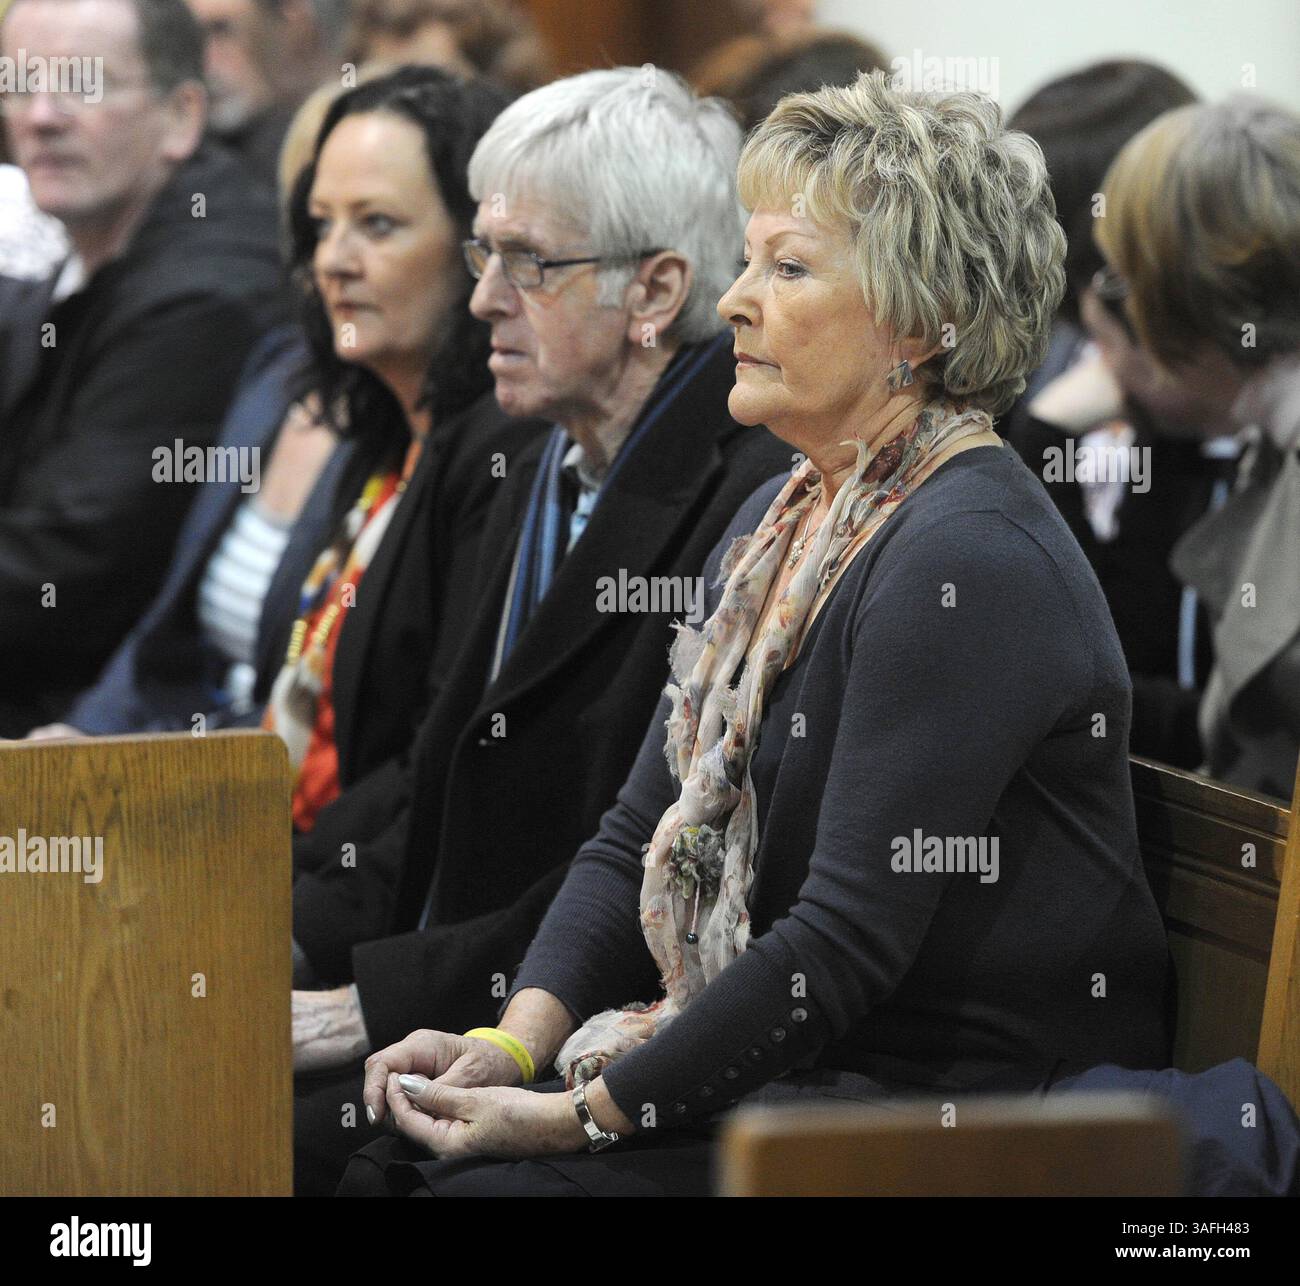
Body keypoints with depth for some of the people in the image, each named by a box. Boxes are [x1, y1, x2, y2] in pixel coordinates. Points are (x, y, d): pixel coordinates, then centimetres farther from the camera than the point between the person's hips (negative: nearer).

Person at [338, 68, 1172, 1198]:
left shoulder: (971, 562, -19)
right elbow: (643, 831, 12)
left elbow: (848, 937, -22)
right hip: (791, 1060, 8)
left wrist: (586, 1112, -18)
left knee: (488, 1187, -19)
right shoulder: (781, 521, 12)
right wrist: (515, 1039, -4)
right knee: (391, 1158, -6)